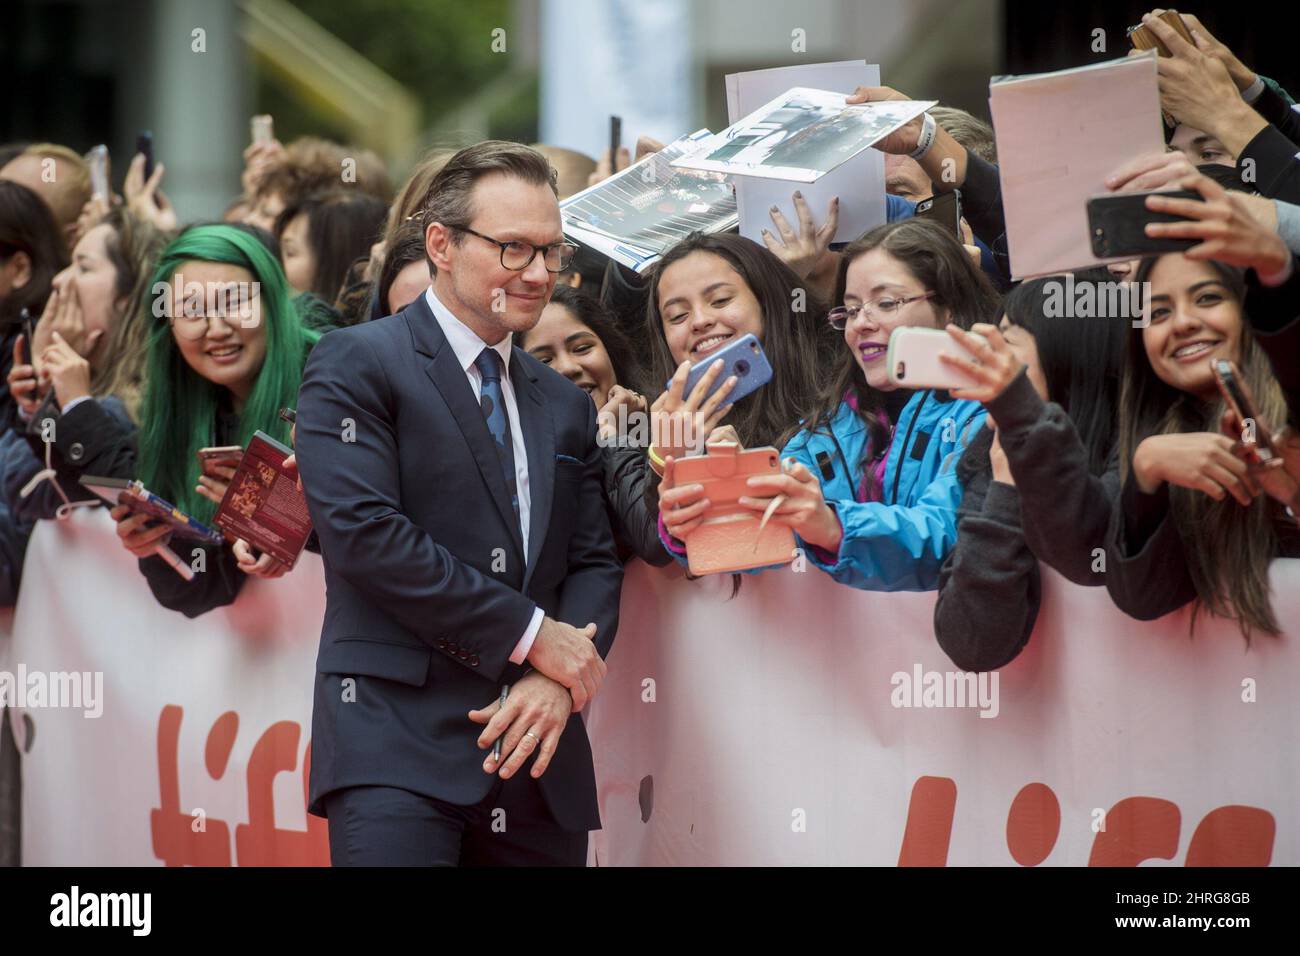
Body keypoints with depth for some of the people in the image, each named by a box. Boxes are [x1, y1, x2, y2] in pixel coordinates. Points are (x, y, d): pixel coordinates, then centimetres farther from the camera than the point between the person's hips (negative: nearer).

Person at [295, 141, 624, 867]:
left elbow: (596, 561, 15)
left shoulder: (565, 405, 19)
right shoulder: (356, 365, 0)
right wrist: (530, 634, -10)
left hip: (536, 755, 6)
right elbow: (363, 531, -12)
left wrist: (558, 682, -6)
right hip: (397, 745, -6)